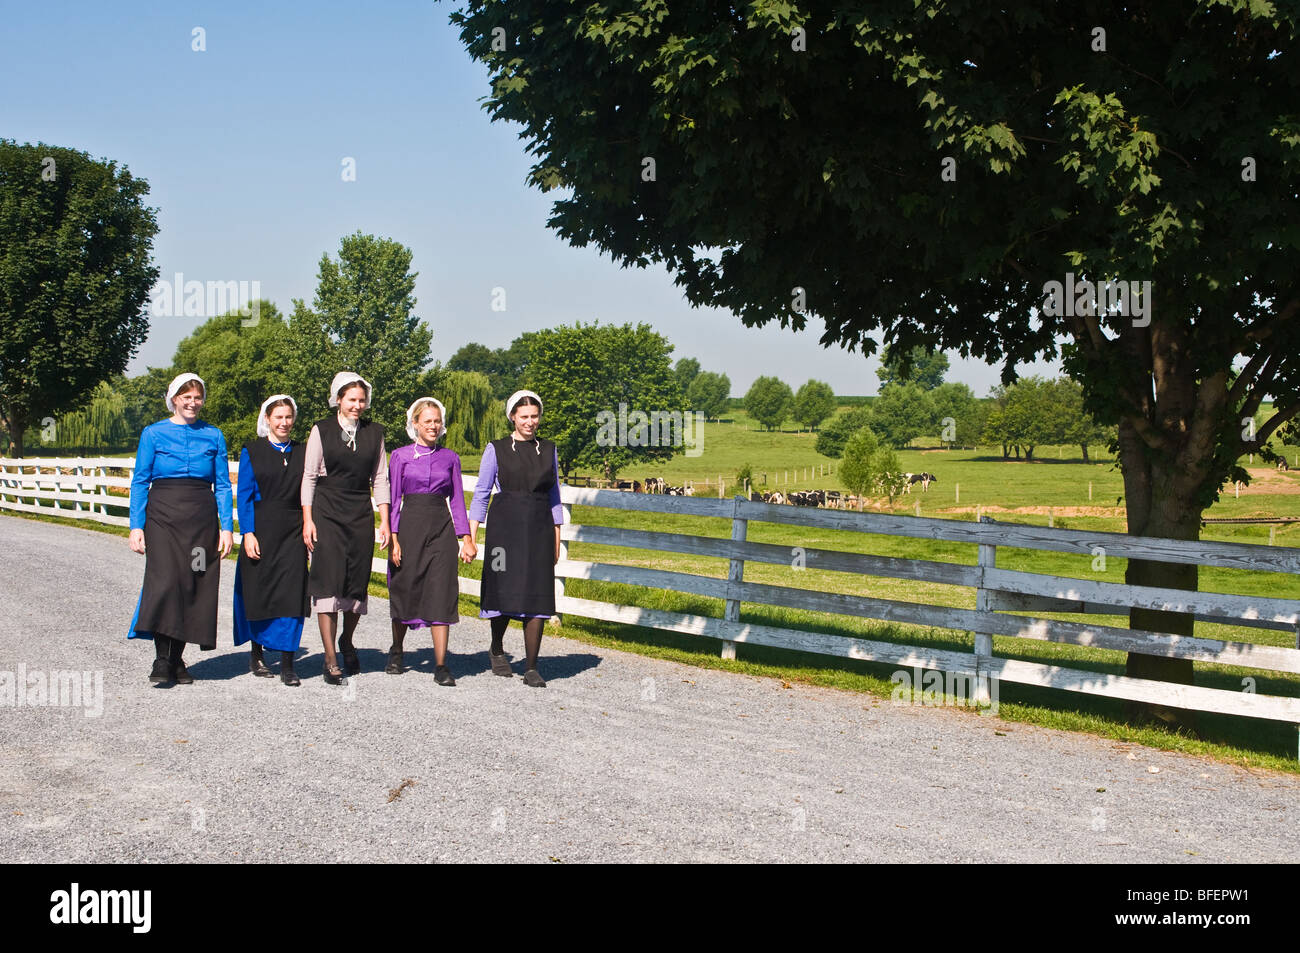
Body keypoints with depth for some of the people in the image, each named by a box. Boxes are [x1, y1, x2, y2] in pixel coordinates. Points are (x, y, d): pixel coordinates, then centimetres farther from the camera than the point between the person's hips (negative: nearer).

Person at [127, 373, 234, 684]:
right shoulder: (154, 434, 5)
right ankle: (161, 661, -12)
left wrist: (227, 527, 1)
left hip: (202, 521, 2)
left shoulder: (213, 436, 9)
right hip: (163, 517, -2)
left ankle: (177, 660, 12)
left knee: (194, 587, 1)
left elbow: (222, 484, 9)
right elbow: (140, 482, 4)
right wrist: (136, 526, -3)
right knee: (165, 581, -16)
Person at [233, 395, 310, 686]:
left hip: (293, 532, 2)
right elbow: (244, 495, 0)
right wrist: (248, 533, -9)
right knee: (259, 593, 4)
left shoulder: (301, 452, 11)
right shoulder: (251, 451, 4)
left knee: (291, 593, -7)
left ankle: (287, 664, -5)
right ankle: (256, 653, 24)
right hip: (261, 530, -1)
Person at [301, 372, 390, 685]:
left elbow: (380, 478, 8)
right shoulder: (321, 430, 1)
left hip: (361, 515, 3)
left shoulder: (374, 432, 7)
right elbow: (309, 476, 1)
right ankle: (330, 661, -4)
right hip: (327, 513, -2)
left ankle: (346, 642, 31)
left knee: (357, 584, 5)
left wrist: (385, 521, 3)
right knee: (328, 582, -7)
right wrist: (307, 520, -5)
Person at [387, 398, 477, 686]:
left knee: (441, 593, -6)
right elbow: (393, 499, 3)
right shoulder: (400, 456, 4)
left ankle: (441, 665, -5)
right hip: (409, 525, -1)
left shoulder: (450, 458, 9)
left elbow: (457, 500, 11)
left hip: (441, 528, 1)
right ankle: (396, 652, 29)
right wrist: (393, 539, -6)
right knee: (405, 590, 6)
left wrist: (466, 538, 4)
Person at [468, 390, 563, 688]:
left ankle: (531, 668, 0)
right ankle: (497, 650, 28)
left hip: (539, 529, 2)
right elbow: (481, 494, 3)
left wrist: (556, 540, 12)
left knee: (537, 596, -4)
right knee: (504, 592, 1)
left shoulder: (548, 450, 12)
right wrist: (470, 537, -4)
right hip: (505, 527, -2)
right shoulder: (496, 449, 3)